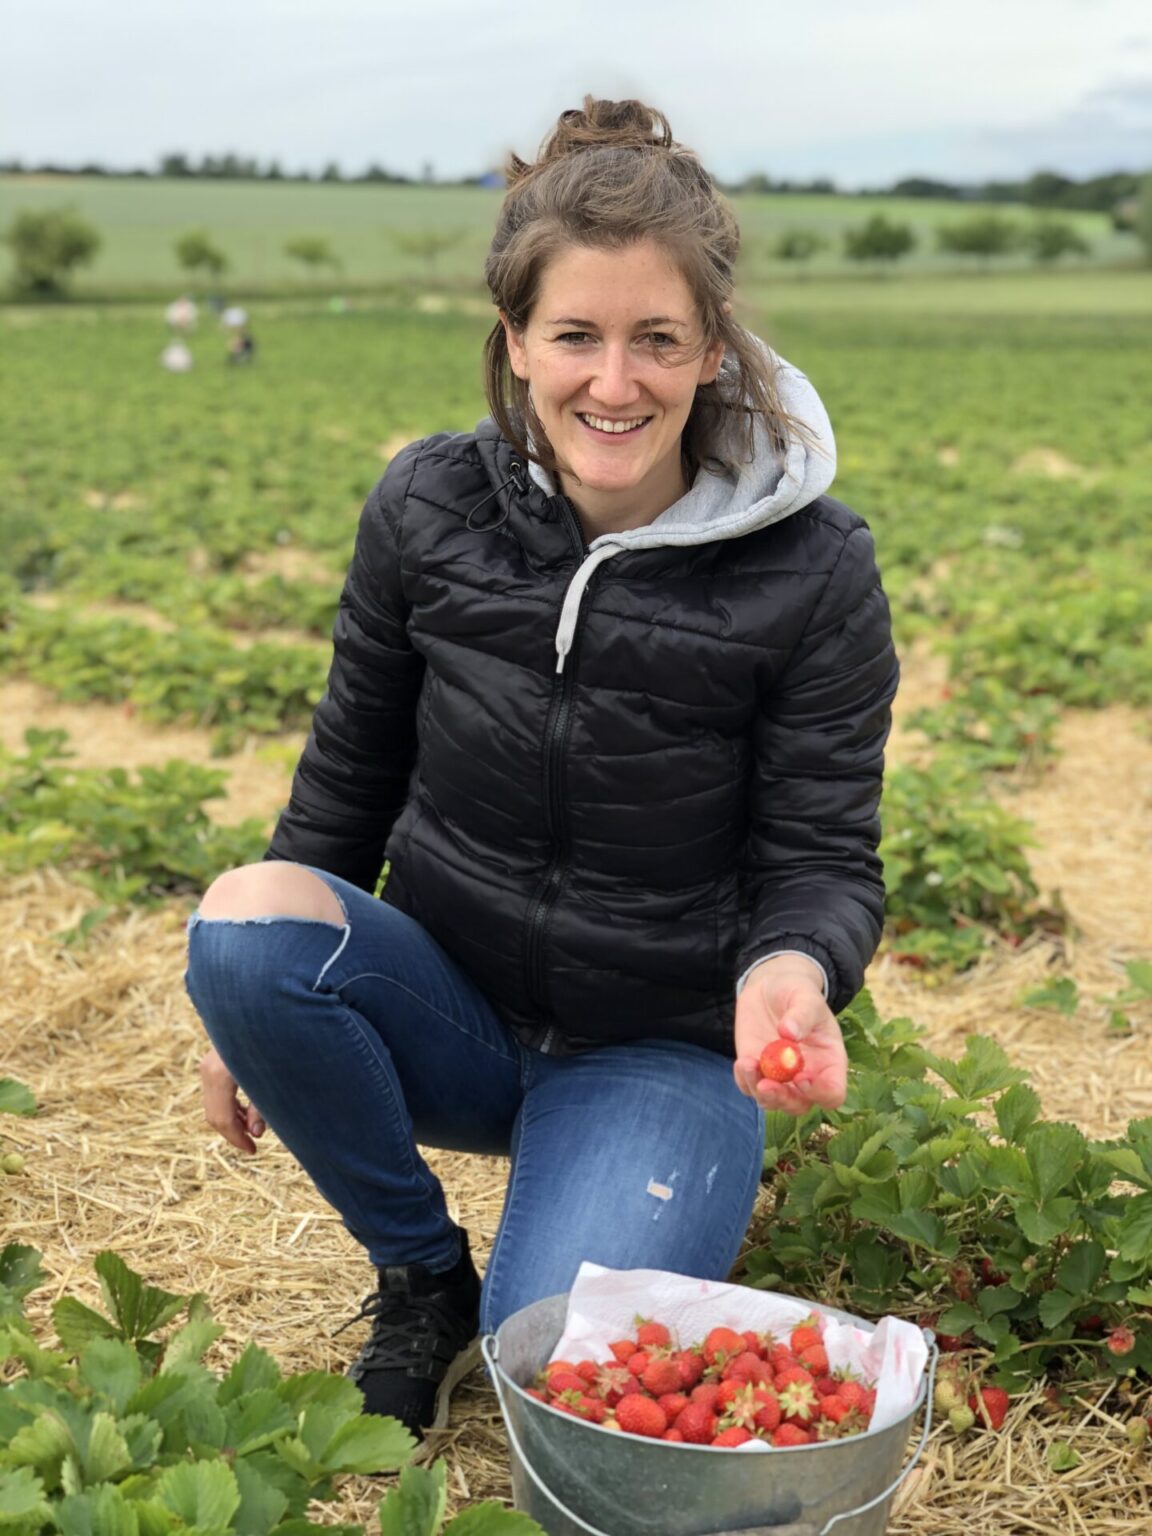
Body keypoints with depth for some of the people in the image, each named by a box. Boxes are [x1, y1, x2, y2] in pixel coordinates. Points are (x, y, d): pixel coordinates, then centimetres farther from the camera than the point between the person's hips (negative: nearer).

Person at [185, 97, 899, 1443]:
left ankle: (671, 1202, 13)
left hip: (658, 1050, -2)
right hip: (449, 1009, 3)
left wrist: (795, 970, -34)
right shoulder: (429, 510, -7)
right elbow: (349, 775, 4)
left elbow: (825, 857, -10)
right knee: (244, 916, -28)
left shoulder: (810, 573, -14)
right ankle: (420, 1273, -3)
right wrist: (256, 1006, 4)